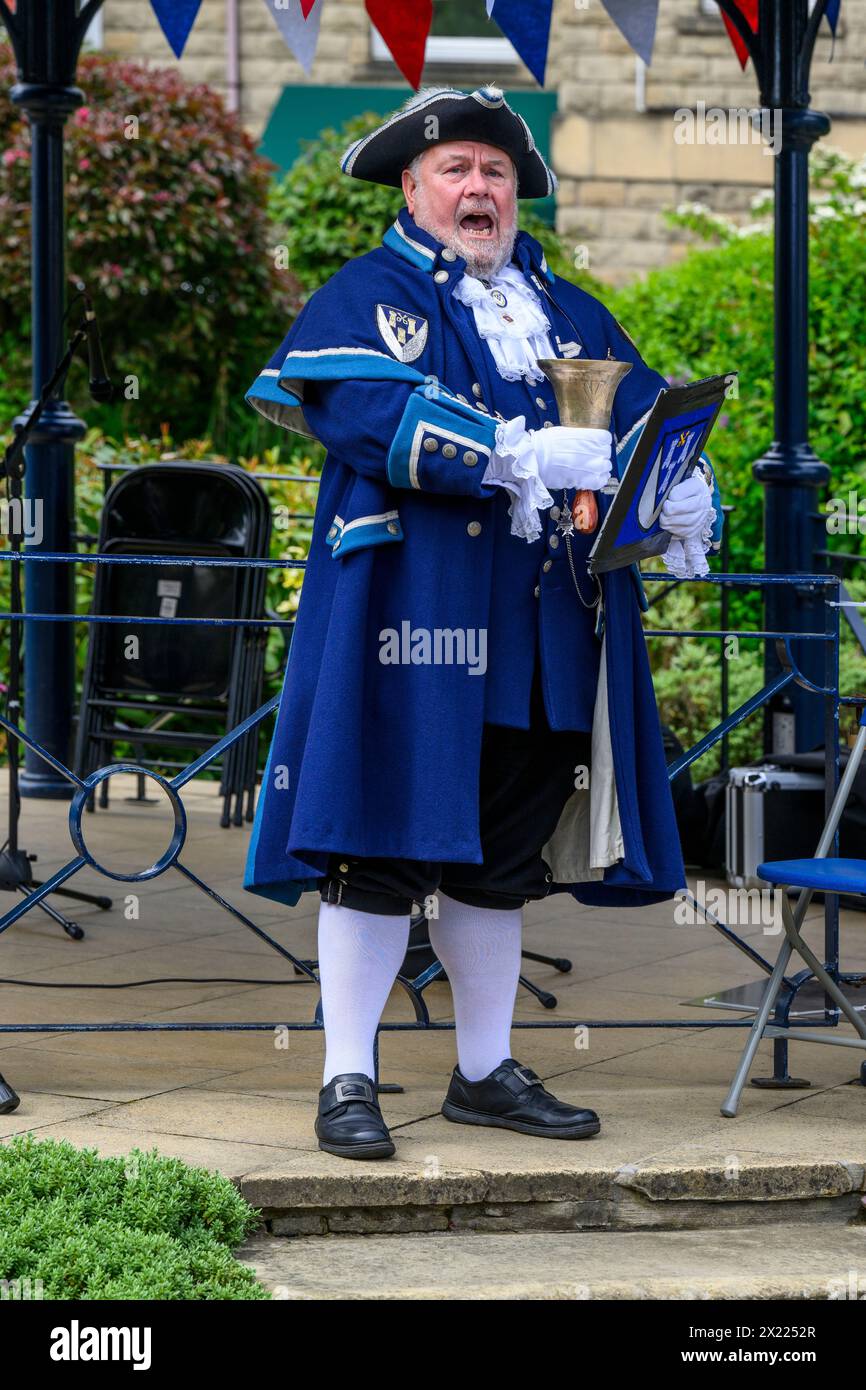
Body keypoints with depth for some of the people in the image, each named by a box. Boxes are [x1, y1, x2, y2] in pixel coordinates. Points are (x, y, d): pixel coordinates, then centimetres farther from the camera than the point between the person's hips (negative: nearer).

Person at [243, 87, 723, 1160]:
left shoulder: (571, 315, 20)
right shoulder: (369, 297, 1)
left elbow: (650, 417, 13)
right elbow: (368, 411, -17)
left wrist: (687, 501, -10)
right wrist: (516, 456, -25)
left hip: (541, 634, 6)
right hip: (410, 624, -6)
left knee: (503, 858, 12)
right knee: (381, 848, -6)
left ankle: (486, 1072, 22)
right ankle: (348, 1082, -1)